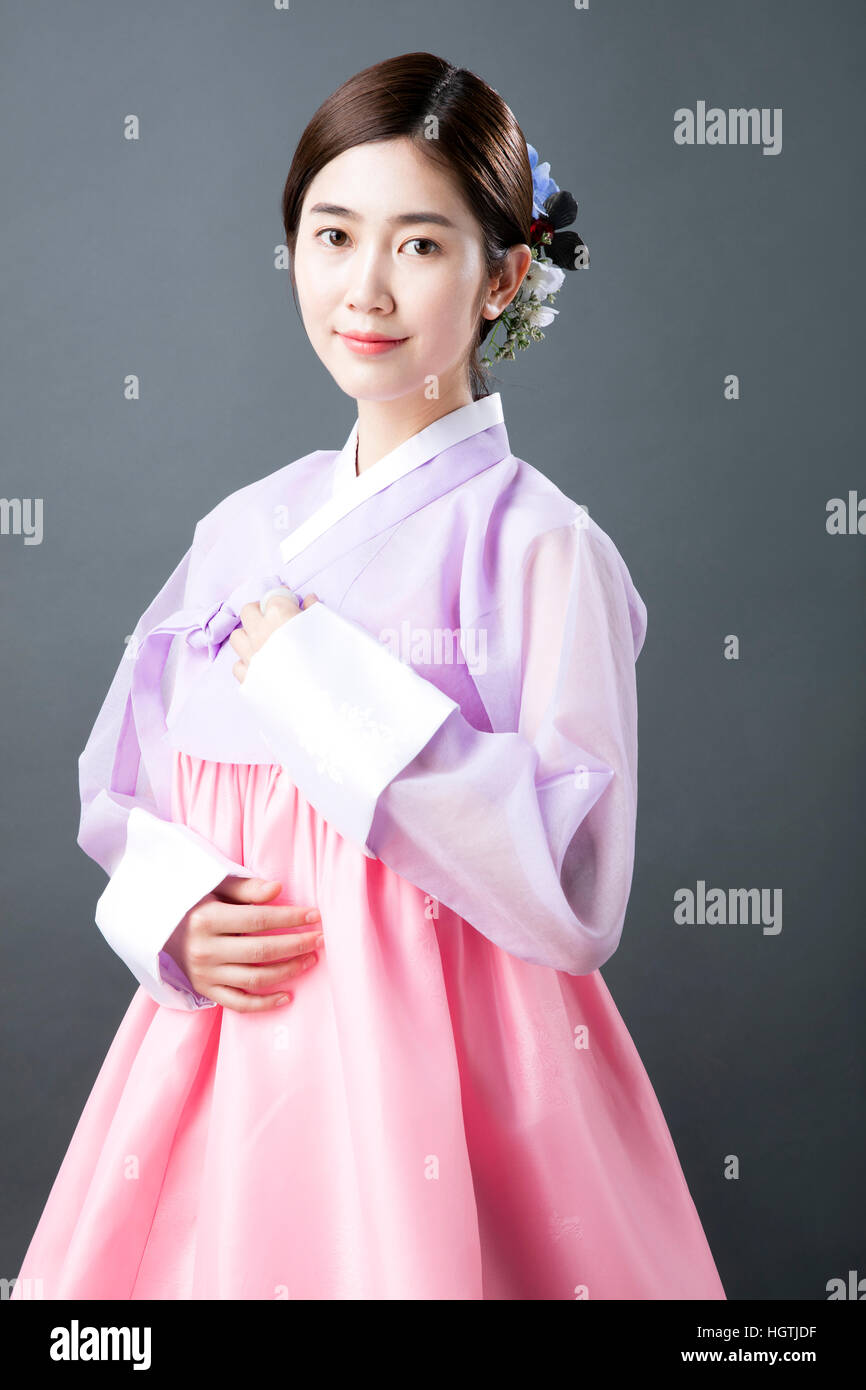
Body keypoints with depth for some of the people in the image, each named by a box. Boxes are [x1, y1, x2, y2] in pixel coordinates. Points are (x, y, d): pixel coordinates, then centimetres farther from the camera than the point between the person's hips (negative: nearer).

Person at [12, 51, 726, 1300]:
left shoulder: (539, 545, -12)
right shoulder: (243, 532, 5)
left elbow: (575, 895, -18)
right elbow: (127, 789, 13)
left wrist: (325, 679, -19)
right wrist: (176, 917, -9)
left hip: (435, 1059, -5)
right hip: (221, 1060, 5)